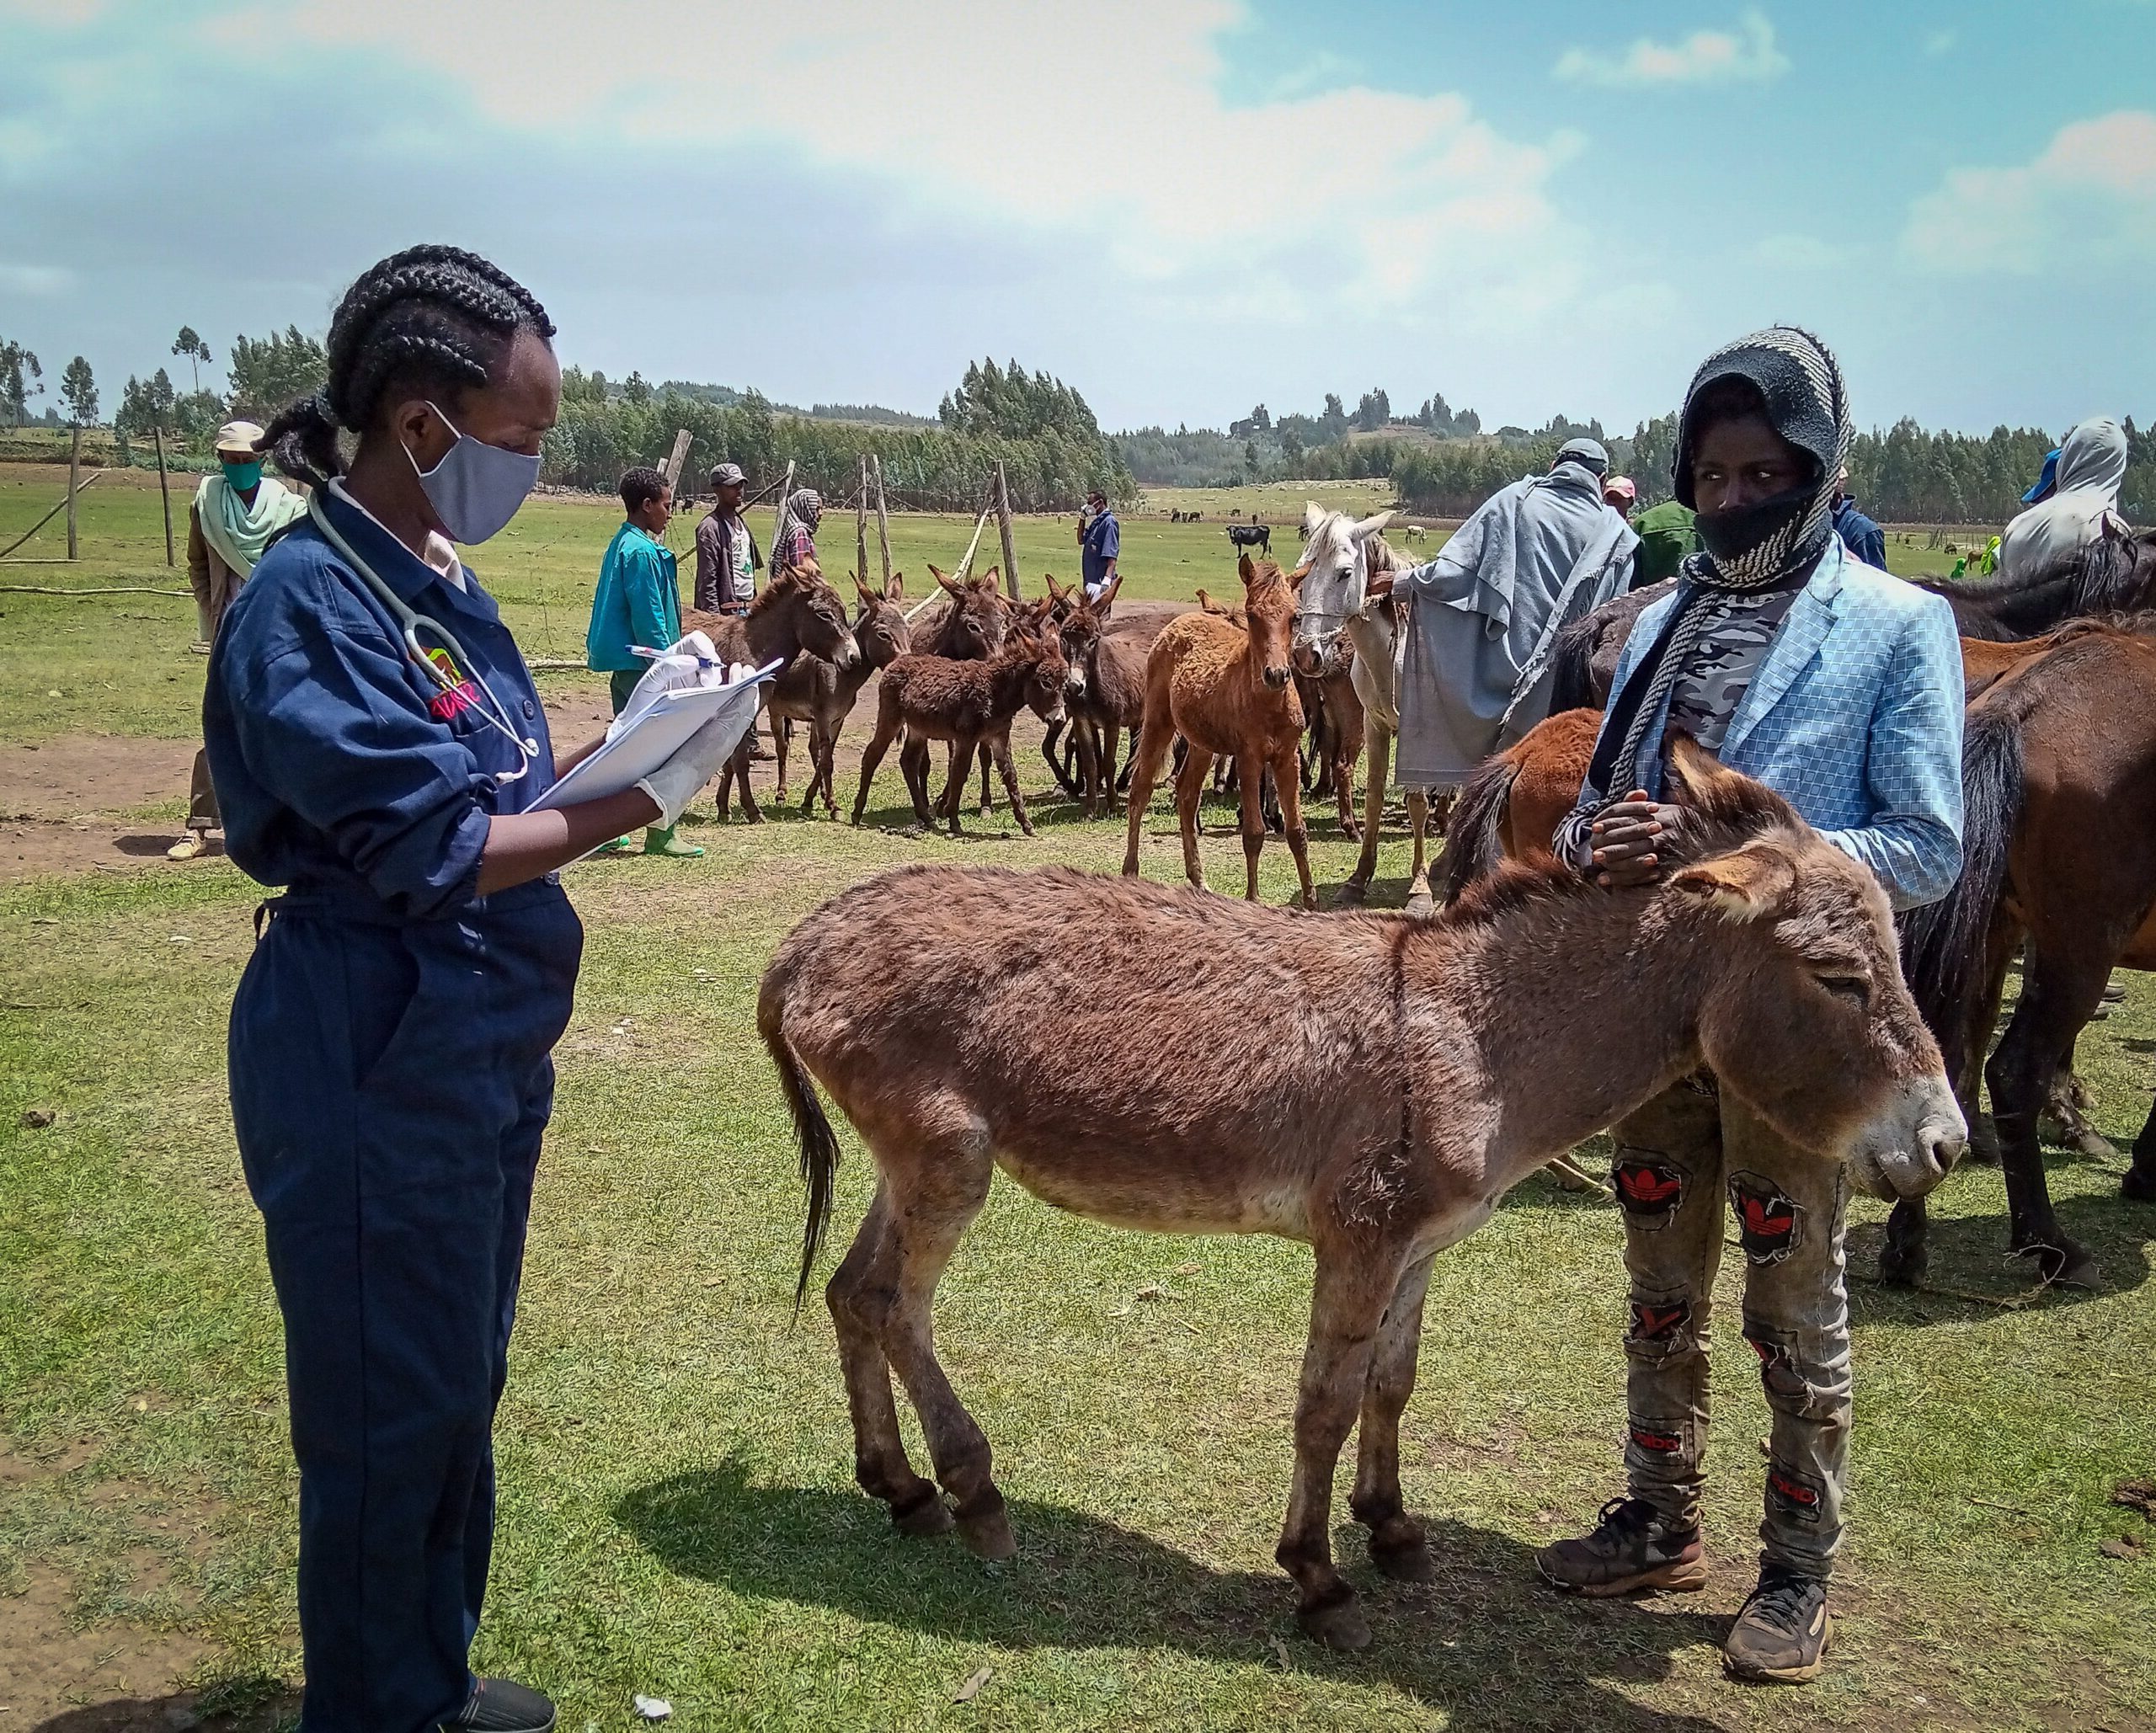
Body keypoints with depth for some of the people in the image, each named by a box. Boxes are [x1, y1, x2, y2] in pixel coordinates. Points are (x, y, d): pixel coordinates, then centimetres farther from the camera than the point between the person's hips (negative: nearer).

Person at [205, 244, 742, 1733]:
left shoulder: (437, 577, 7)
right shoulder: (311, 600, -20)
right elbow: (433, 850, -23)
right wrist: (638, 800, -17)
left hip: (485, 1051, 9)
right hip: (376, 1073, -9)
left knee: (460, 1389, 21)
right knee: (388, 1411, 6)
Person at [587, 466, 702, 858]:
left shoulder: (621, 544, 14)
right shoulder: (642, 551, -17)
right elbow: (649, 616, -20)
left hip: (623, 661, 10)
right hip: (642, 662, -10)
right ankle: (660, 835, 0)